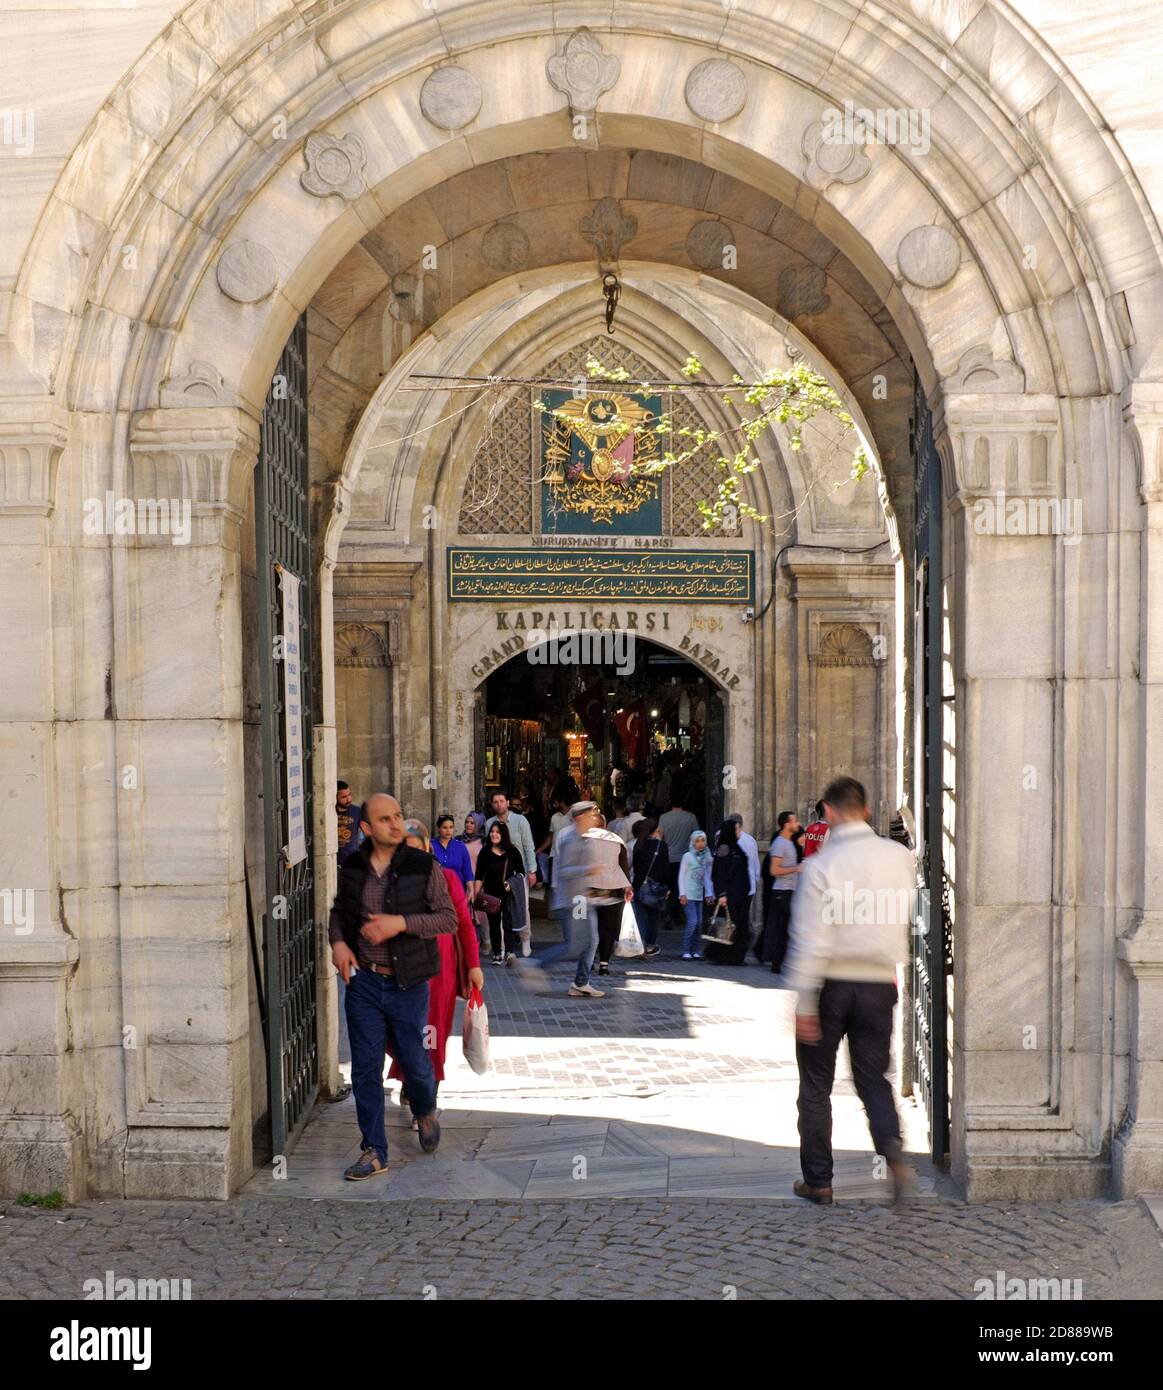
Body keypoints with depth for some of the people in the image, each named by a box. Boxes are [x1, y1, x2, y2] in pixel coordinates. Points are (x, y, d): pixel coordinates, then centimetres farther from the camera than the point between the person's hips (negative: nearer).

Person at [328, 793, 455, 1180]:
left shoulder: (424, 866, -8)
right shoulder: (353, 867, 1)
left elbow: (448, 918, -9)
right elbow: (338, 911, 17)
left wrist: (401, 922, -21)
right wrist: (338, 941, -3)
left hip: (407, 983, -2)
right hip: (363, 979, 2)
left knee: (414, 1060, 8)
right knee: (365, 1068, 3)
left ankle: (425, 1112, 42)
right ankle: (374, 1152, 12)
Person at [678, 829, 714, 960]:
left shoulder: (706, 858, 10)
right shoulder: (688, 856, -3)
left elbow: (707, 877, 15)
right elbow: (681, 876, -3)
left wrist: (709, 893, 7)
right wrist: (682, 894, -8)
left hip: (699, 895, 5)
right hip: (688, 895, -5)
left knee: (700, 923, 1)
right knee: (692, 922, -13)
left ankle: (696, 951, 8)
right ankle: (686, 951, -7)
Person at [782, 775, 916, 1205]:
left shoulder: (820, 865, -13)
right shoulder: (899, 856, -1)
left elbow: (810, 941, -15)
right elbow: (907, 916, 12)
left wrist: (804, 1003, -12)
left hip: (831, 983, -3)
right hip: (879, 981, 3)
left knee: (816, 1085, 10)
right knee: (873, 1077, 15)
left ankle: (818, 1180, 16)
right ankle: (892, 1147, -9)